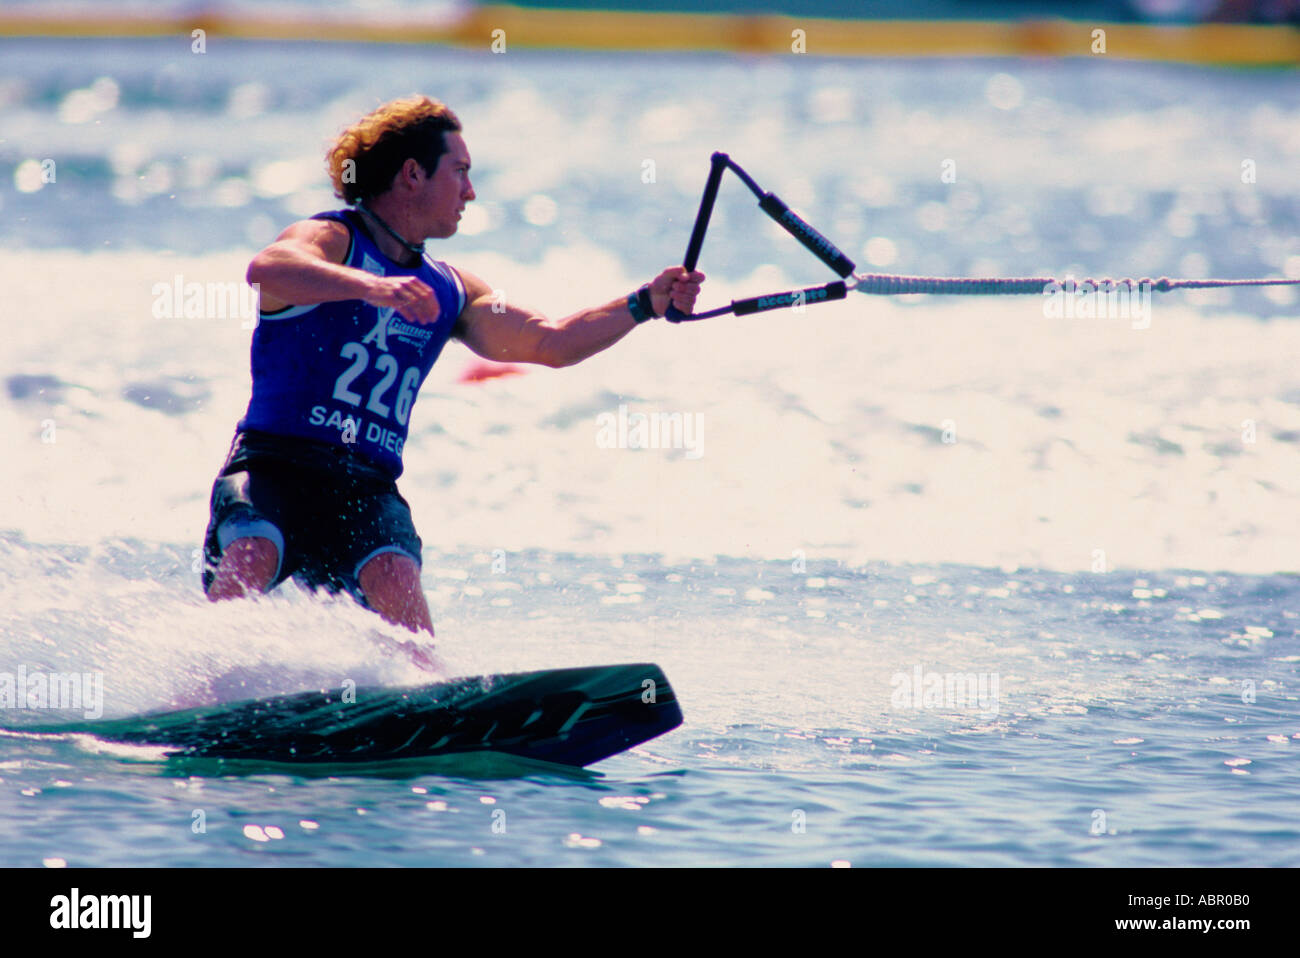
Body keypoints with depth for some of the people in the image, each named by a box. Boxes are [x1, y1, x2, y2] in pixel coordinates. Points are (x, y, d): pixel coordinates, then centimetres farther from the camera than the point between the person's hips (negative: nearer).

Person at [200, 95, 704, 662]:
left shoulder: (447, 292, 23)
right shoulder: (329, 240, 1)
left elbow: (549, 343, 22)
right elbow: (266, 270, -22)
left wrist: (645, 304, 9)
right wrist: (370, 287, -38)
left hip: (367, 486, 5)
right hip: (275, 464, -5)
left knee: (395, 584, -26)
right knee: (250, 559, -32)